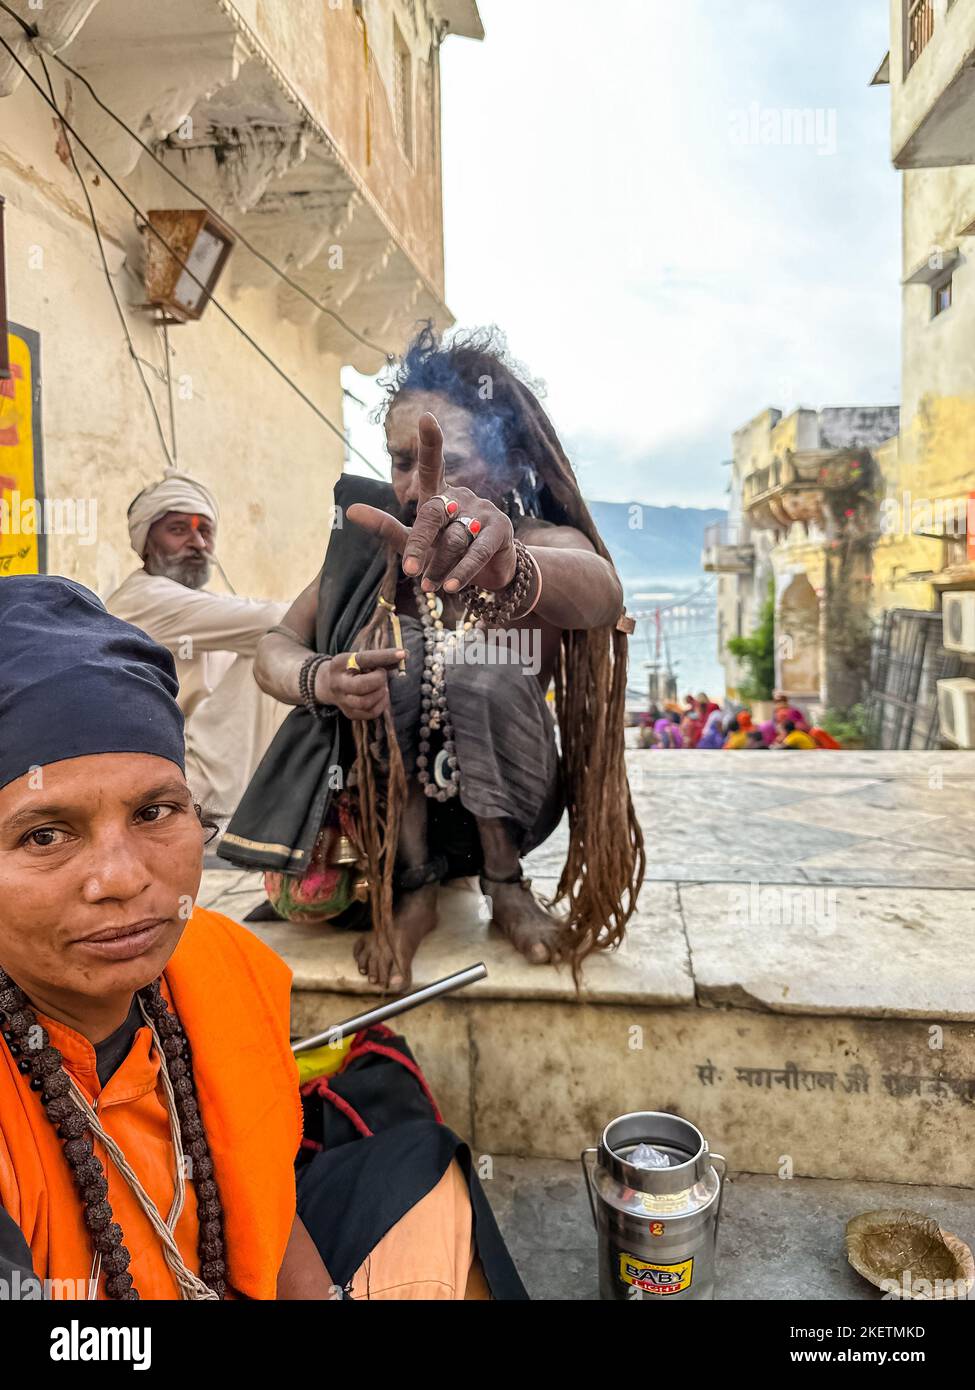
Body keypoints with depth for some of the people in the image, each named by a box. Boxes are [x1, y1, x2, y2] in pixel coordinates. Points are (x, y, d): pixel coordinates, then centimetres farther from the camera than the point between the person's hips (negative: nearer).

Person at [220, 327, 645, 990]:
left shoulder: (544, 541, -15)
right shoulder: (377, 543, -6)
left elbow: (599, 591, -40)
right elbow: (275, 649, -8)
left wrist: (506, 571, -64)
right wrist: (316, 679, -34)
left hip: (498, 804, -2)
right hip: (393, 804, 3)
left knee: (486, 675, -29)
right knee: (393, 659, -24)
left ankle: (507, 885, -9)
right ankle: (414, 885, -10)